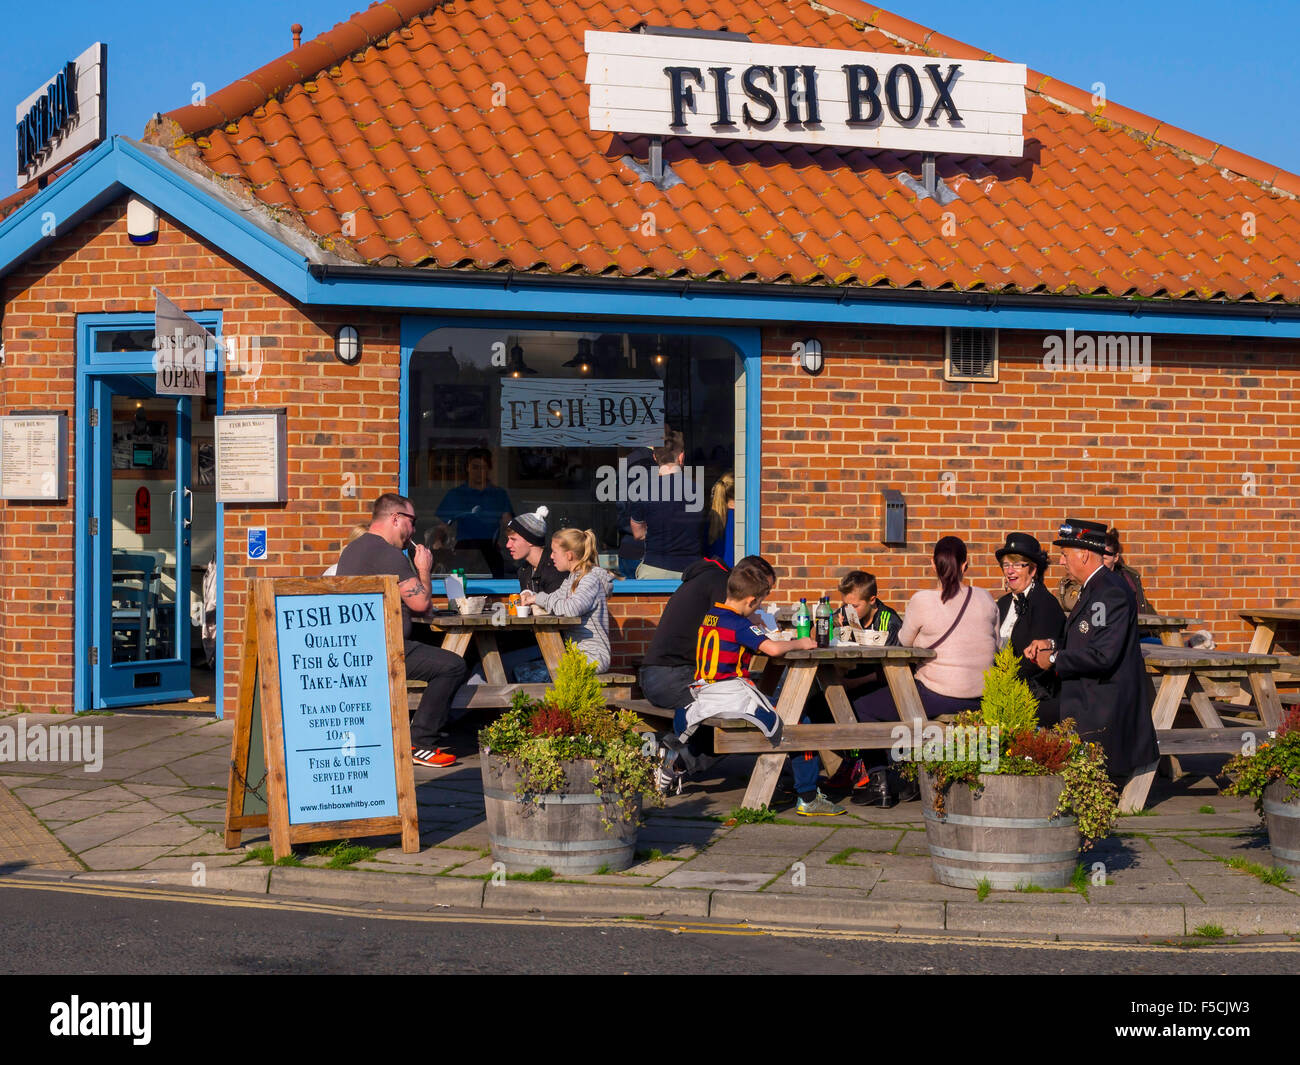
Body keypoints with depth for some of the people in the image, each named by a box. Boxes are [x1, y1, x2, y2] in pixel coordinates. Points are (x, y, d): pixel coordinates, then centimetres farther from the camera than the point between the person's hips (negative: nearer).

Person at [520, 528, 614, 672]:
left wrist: (540, 598, -16)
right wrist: (531, 596, 1)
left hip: (593, 656, -9)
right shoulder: (571, 578, 16)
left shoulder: (591, 579, -15)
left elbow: (572, 609, -29)